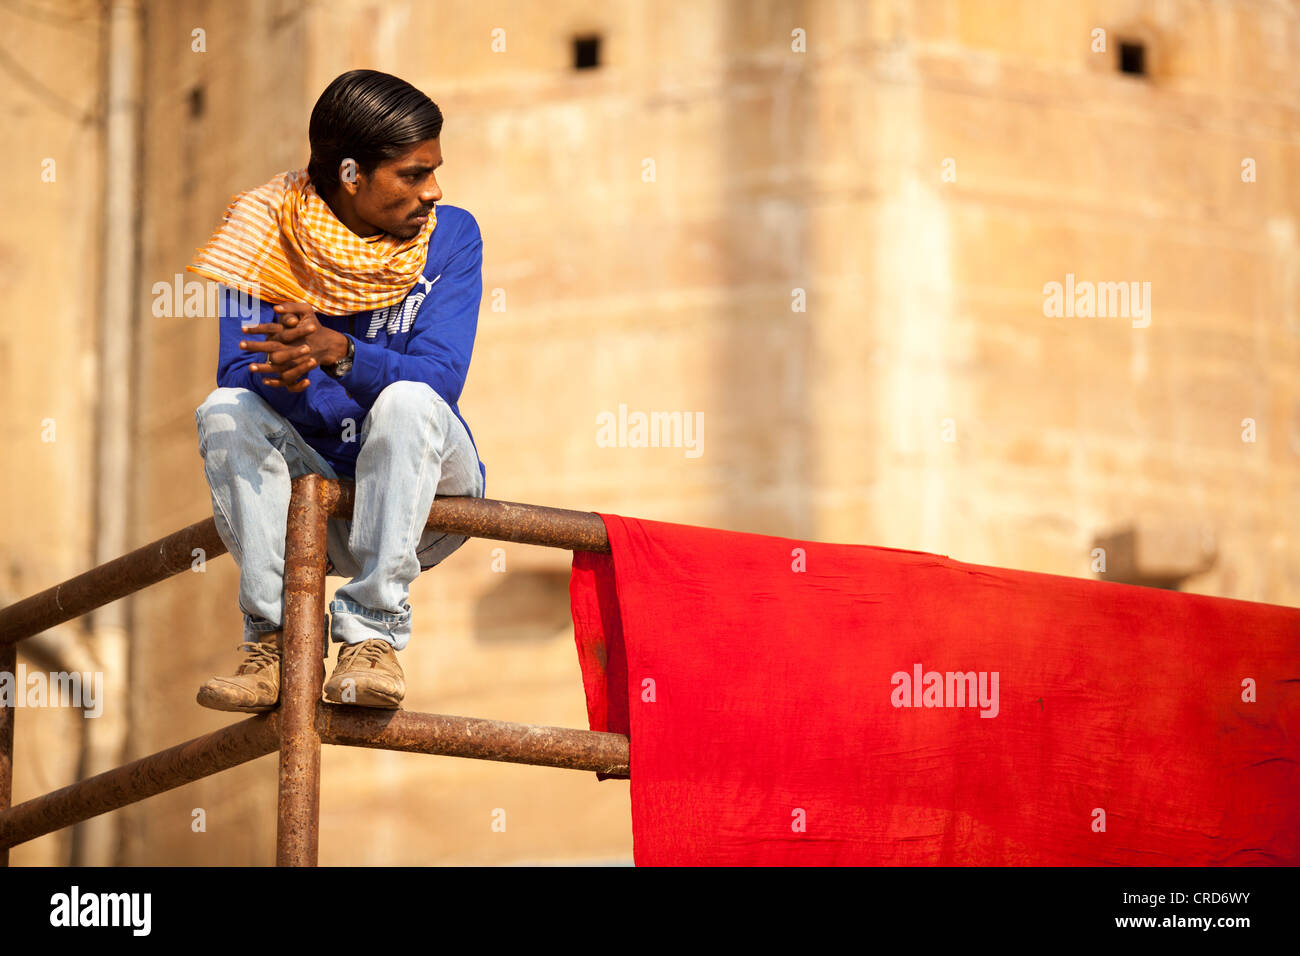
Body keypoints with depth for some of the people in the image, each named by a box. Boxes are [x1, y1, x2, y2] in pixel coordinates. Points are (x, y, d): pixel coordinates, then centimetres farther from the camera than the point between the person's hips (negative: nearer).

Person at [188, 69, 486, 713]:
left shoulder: (450, 237, -5)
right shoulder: (268, 232, -4)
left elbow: (440, 377, -19)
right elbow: (239, 372, -14)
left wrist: (336, 351, -38)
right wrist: (284, 371, -38)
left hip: (423, 493, -1)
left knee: (407, 400, -31)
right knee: (224, 411, -25)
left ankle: (372, 633, -30)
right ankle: (278, 640, -25)